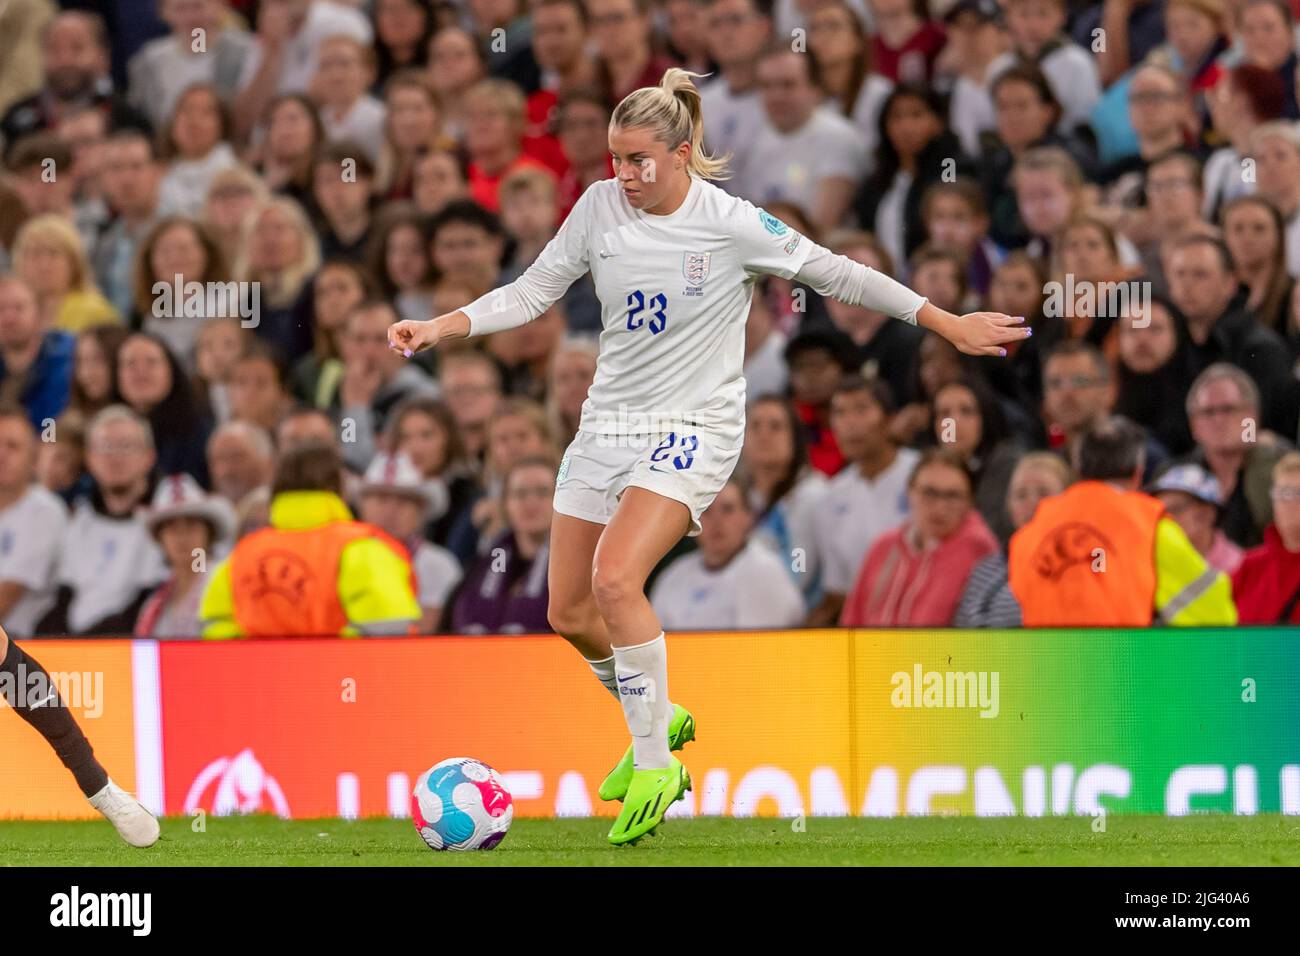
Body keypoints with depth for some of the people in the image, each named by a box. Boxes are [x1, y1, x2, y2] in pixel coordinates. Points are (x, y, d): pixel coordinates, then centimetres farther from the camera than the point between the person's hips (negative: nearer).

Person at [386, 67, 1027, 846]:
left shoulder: (732, 224, -13)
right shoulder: (601, 206, -1)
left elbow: (838, 275, -4)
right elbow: (532, 293, 6)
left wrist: (948, 323, -2)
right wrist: (441, 328, -8)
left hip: (694, 427, -6)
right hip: (609, 423, 6)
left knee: (615, 580, -26)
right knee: (569, 614, 5)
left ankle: (655, 766, -11)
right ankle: (658, 718, 34)